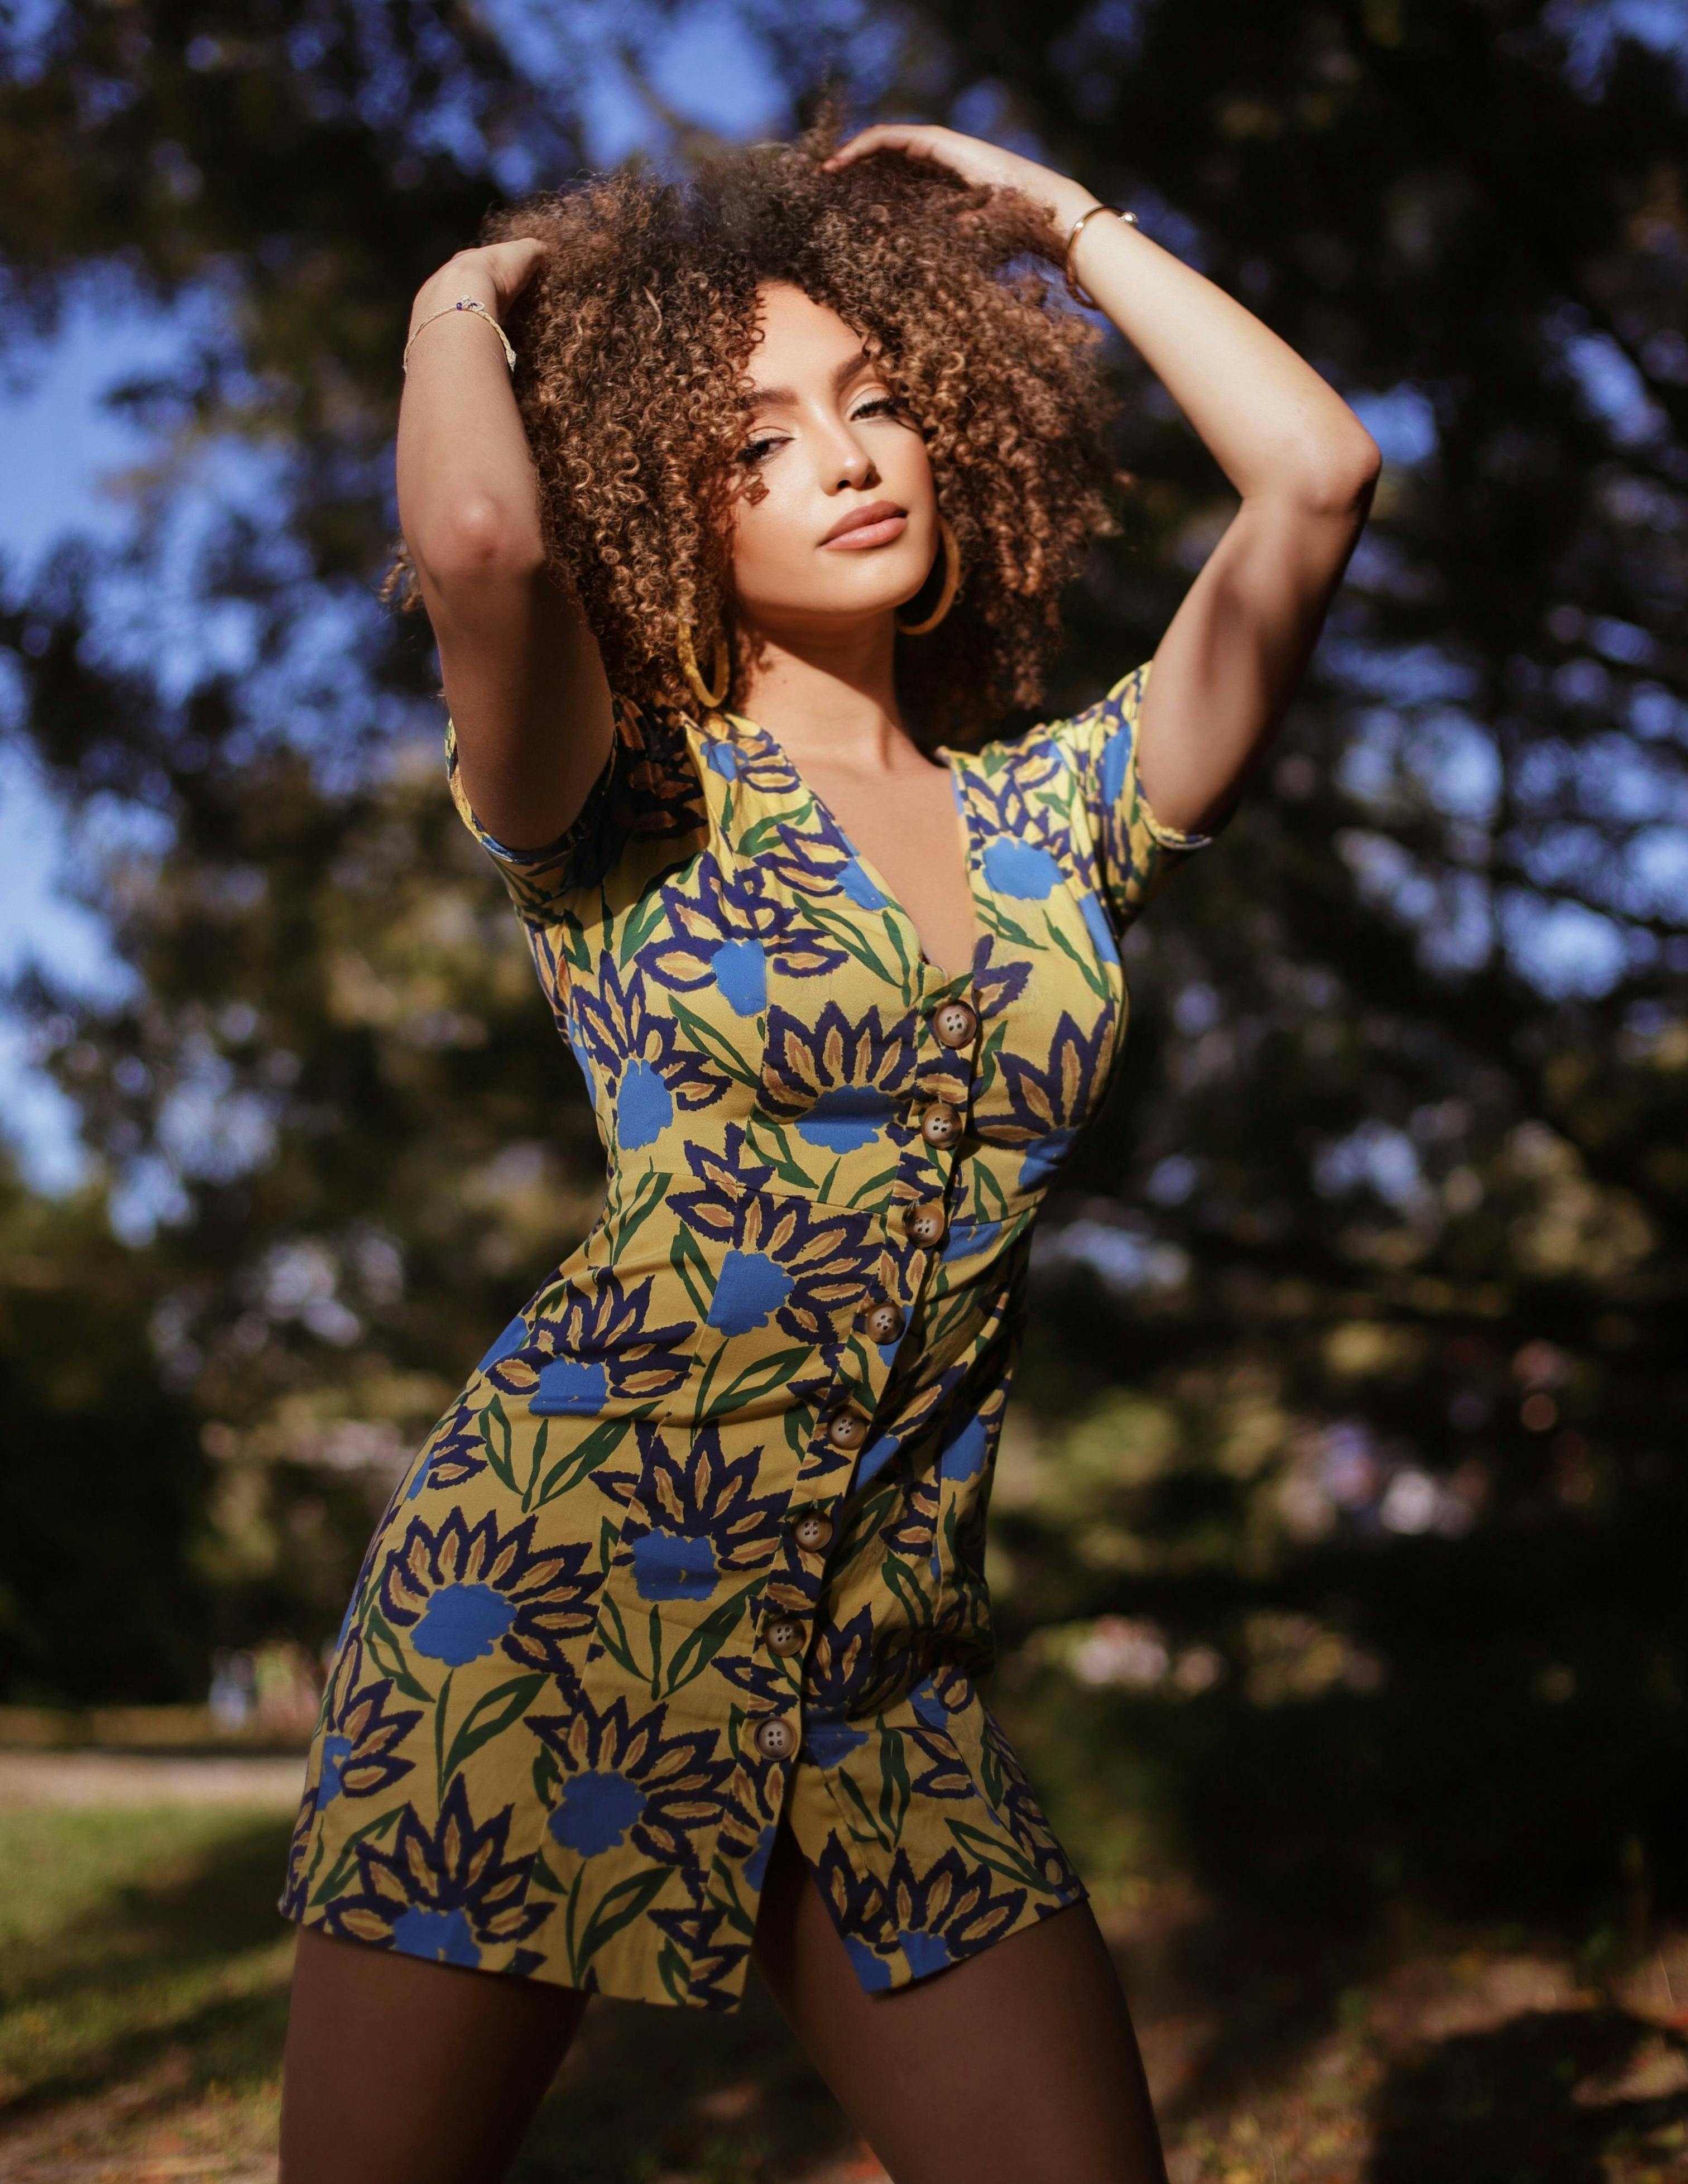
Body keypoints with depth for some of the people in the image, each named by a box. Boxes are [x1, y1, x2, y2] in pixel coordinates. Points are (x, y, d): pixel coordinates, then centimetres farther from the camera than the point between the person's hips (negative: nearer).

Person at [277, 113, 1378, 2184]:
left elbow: (1316, 474, 4)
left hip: (890, 1673, 4)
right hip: (550, 1587, -3)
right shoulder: (625, 803, 1)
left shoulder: (1058, 807, 13)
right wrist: (463, 307, 1)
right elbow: (474, 535, -21)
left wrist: (1062, 222, 15)